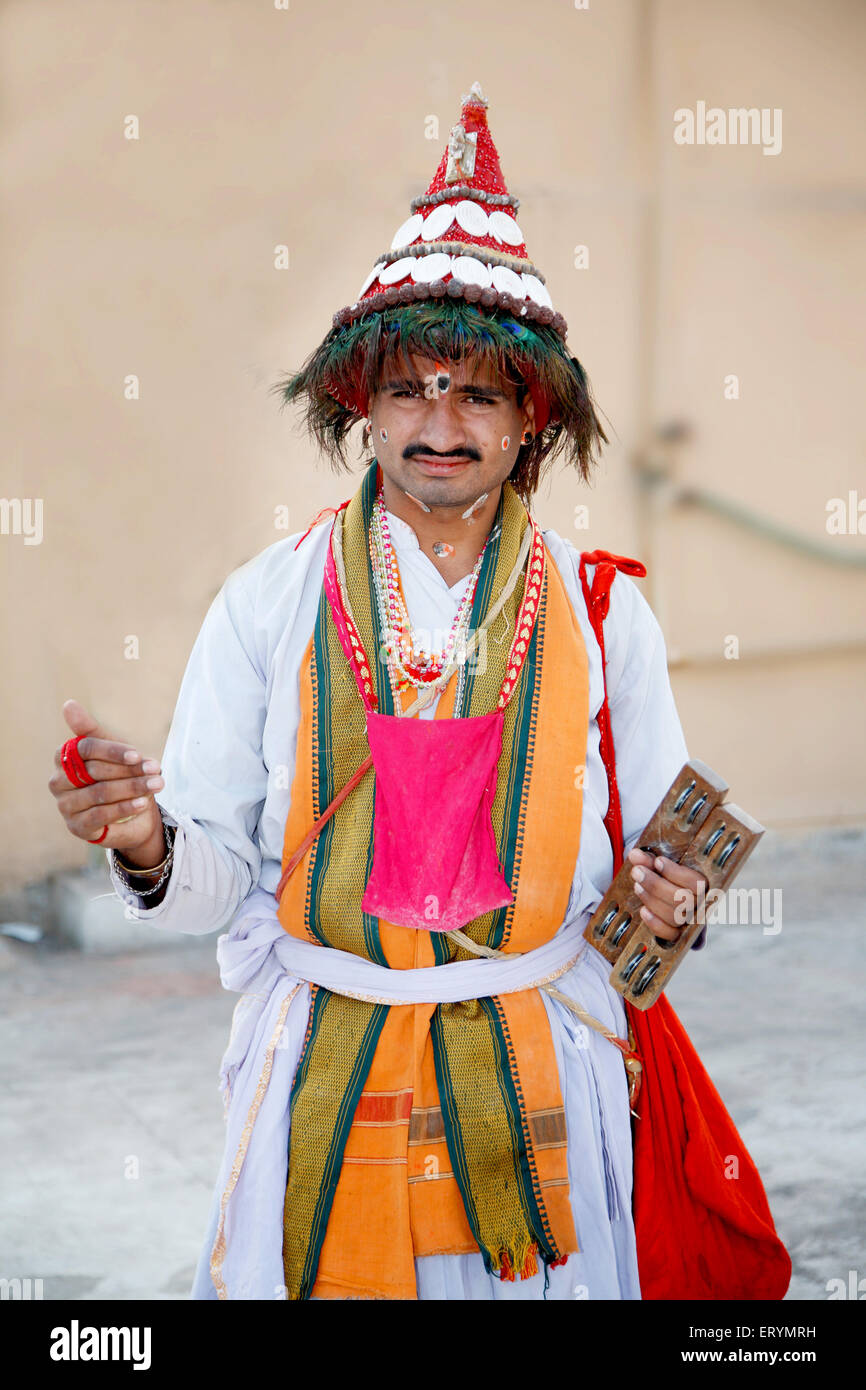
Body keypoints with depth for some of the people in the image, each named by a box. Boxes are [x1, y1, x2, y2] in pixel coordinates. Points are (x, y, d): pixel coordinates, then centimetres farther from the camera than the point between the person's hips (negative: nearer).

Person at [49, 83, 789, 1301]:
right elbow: (215, 879, -2)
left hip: (538, 1083, 1)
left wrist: (670, 907, -15)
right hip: (319, 1079, 0)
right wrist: (148, 846, -23)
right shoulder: (269, 604, -2)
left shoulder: (600, 612, 0)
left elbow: (661, 861, 7)